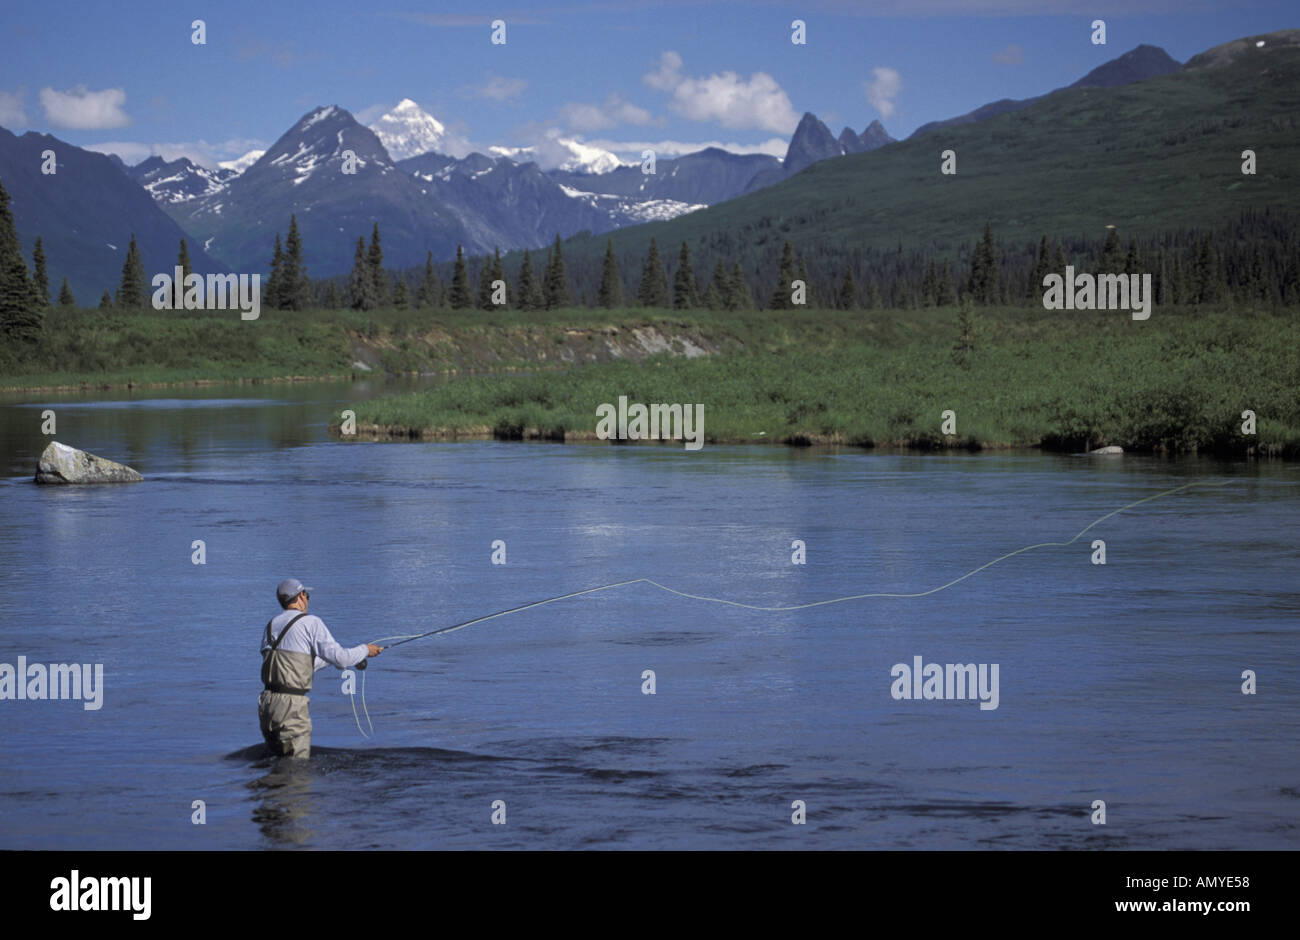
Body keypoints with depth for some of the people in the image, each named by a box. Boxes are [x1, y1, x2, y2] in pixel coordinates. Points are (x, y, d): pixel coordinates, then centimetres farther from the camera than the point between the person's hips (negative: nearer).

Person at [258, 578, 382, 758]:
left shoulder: (271, 626, 18)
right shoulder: (310, 623, -4)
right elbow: (340, 659, -7)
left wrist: (329, 659, 34)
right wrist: (365, 650, 11)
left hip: (266, 703, 7)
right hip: (291, 706, -7)